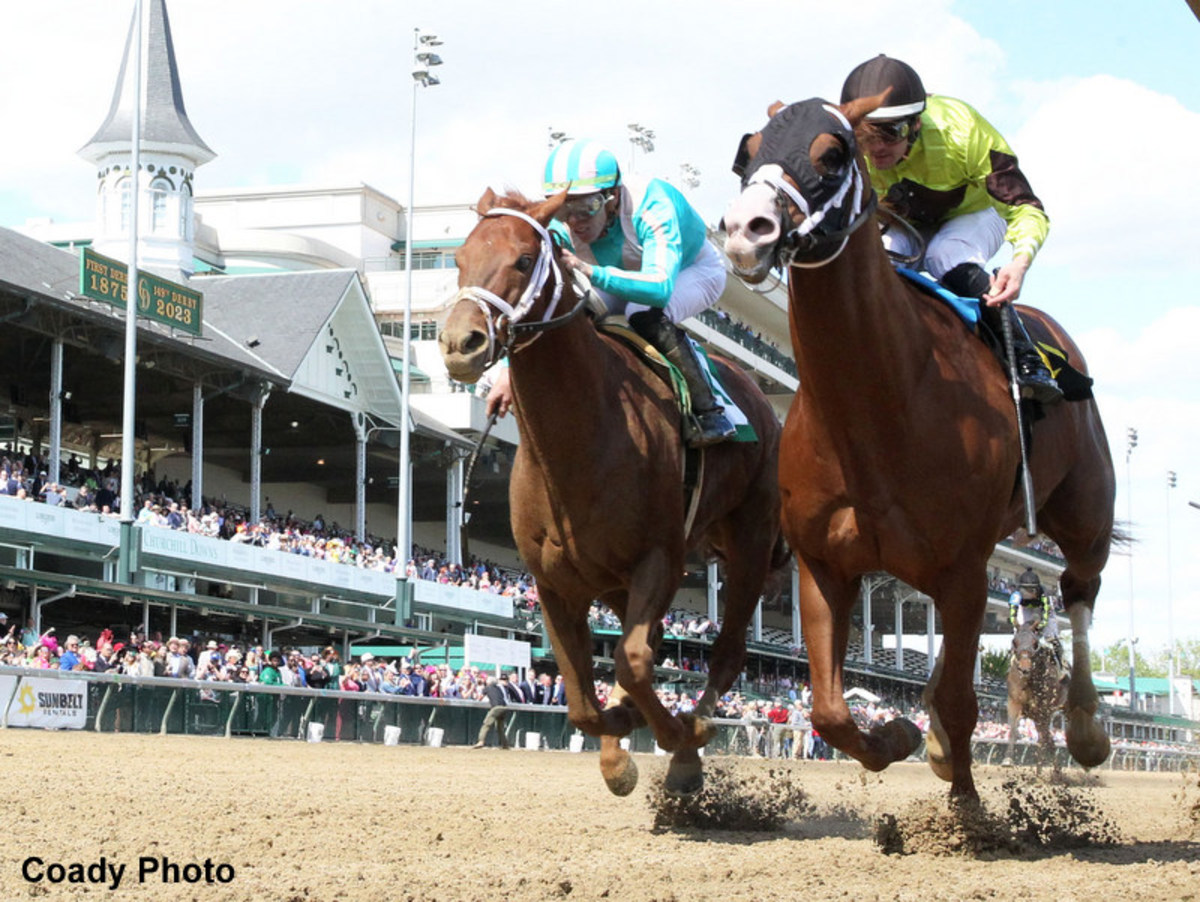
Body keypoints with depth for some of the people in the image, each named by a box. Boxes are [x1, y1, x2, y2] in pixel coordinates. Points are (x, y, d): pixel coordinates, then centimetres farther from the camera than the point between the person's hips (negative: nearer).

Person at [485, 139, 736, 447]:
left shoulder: (651, 207, -40)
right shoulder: (560, 230, -24)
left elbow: (660, 287, -52)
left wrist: (589, 271, -64)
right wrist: (509, 369, -32)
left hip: (695, 270, -5)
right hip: (626, 276, 6)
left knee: (647, 315, -37)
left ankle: (708, 412, -23)